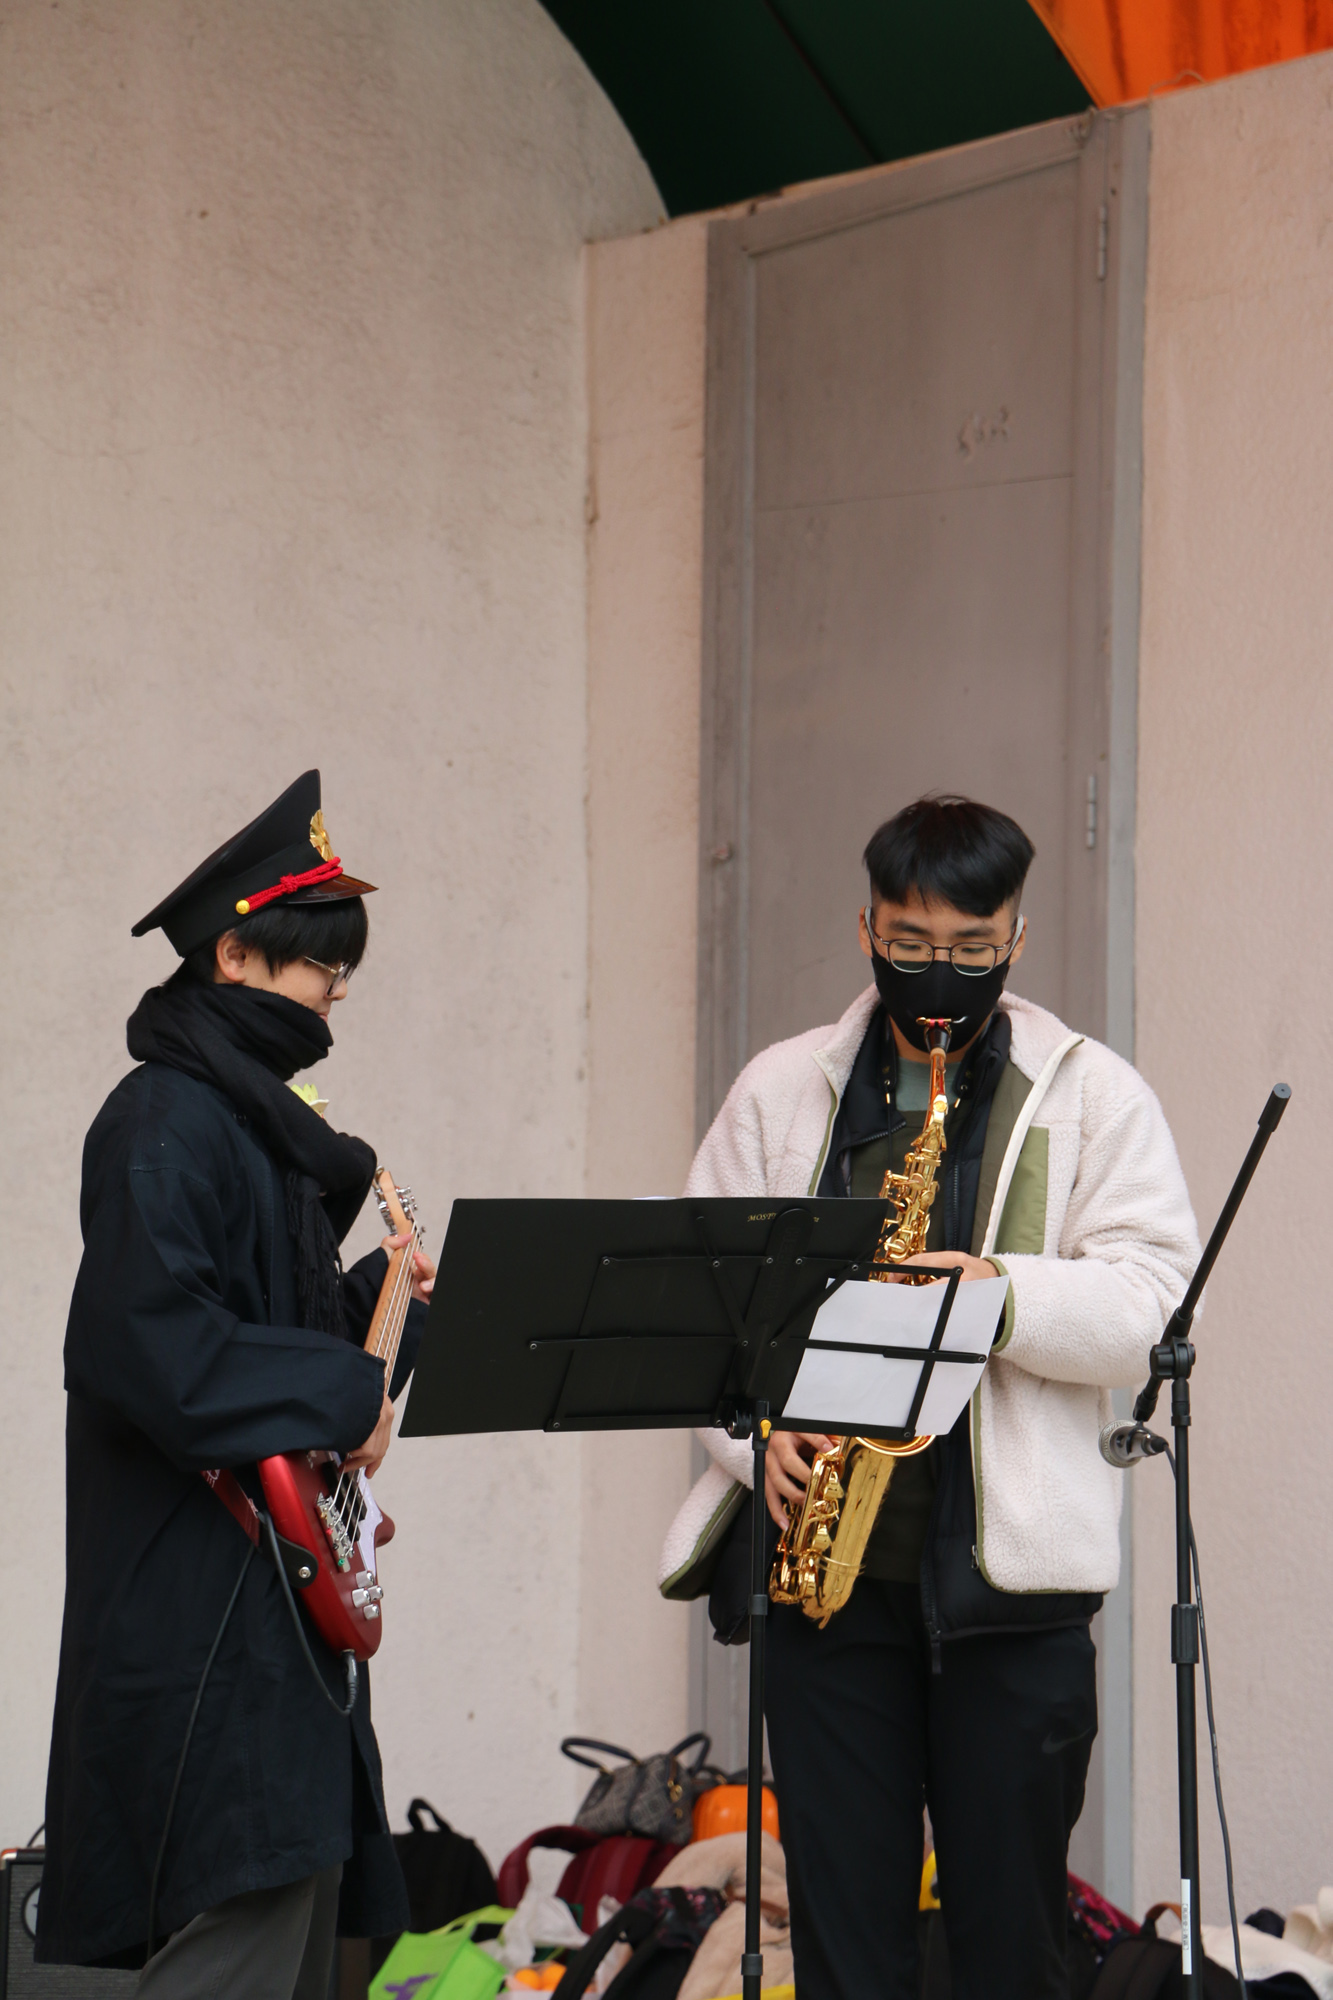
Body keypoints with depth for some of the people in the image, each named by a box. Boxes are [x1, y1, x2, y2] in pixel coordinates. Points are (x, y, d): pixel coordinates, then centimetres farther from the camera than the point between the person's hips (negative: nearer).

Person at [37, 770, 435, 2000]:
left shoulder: (262, 1117, 18)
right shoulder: (165, 1124, -13)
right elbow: (148, 1343, -24)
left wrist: (378, 1298, 8)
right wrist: (342, 1397, -17)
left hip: (284, 1598, 11)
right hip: (203, 1609, -11)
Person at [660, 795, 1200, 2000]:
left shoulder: (1096, 1096, 6)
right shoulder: (781, 1091, 12)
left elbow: (1153, 1303, -3)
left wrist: (1004, 1293, -20)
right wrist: (760, 1432, -8)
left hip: (1012, 1566, -2)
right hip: (828, 1560, 2)